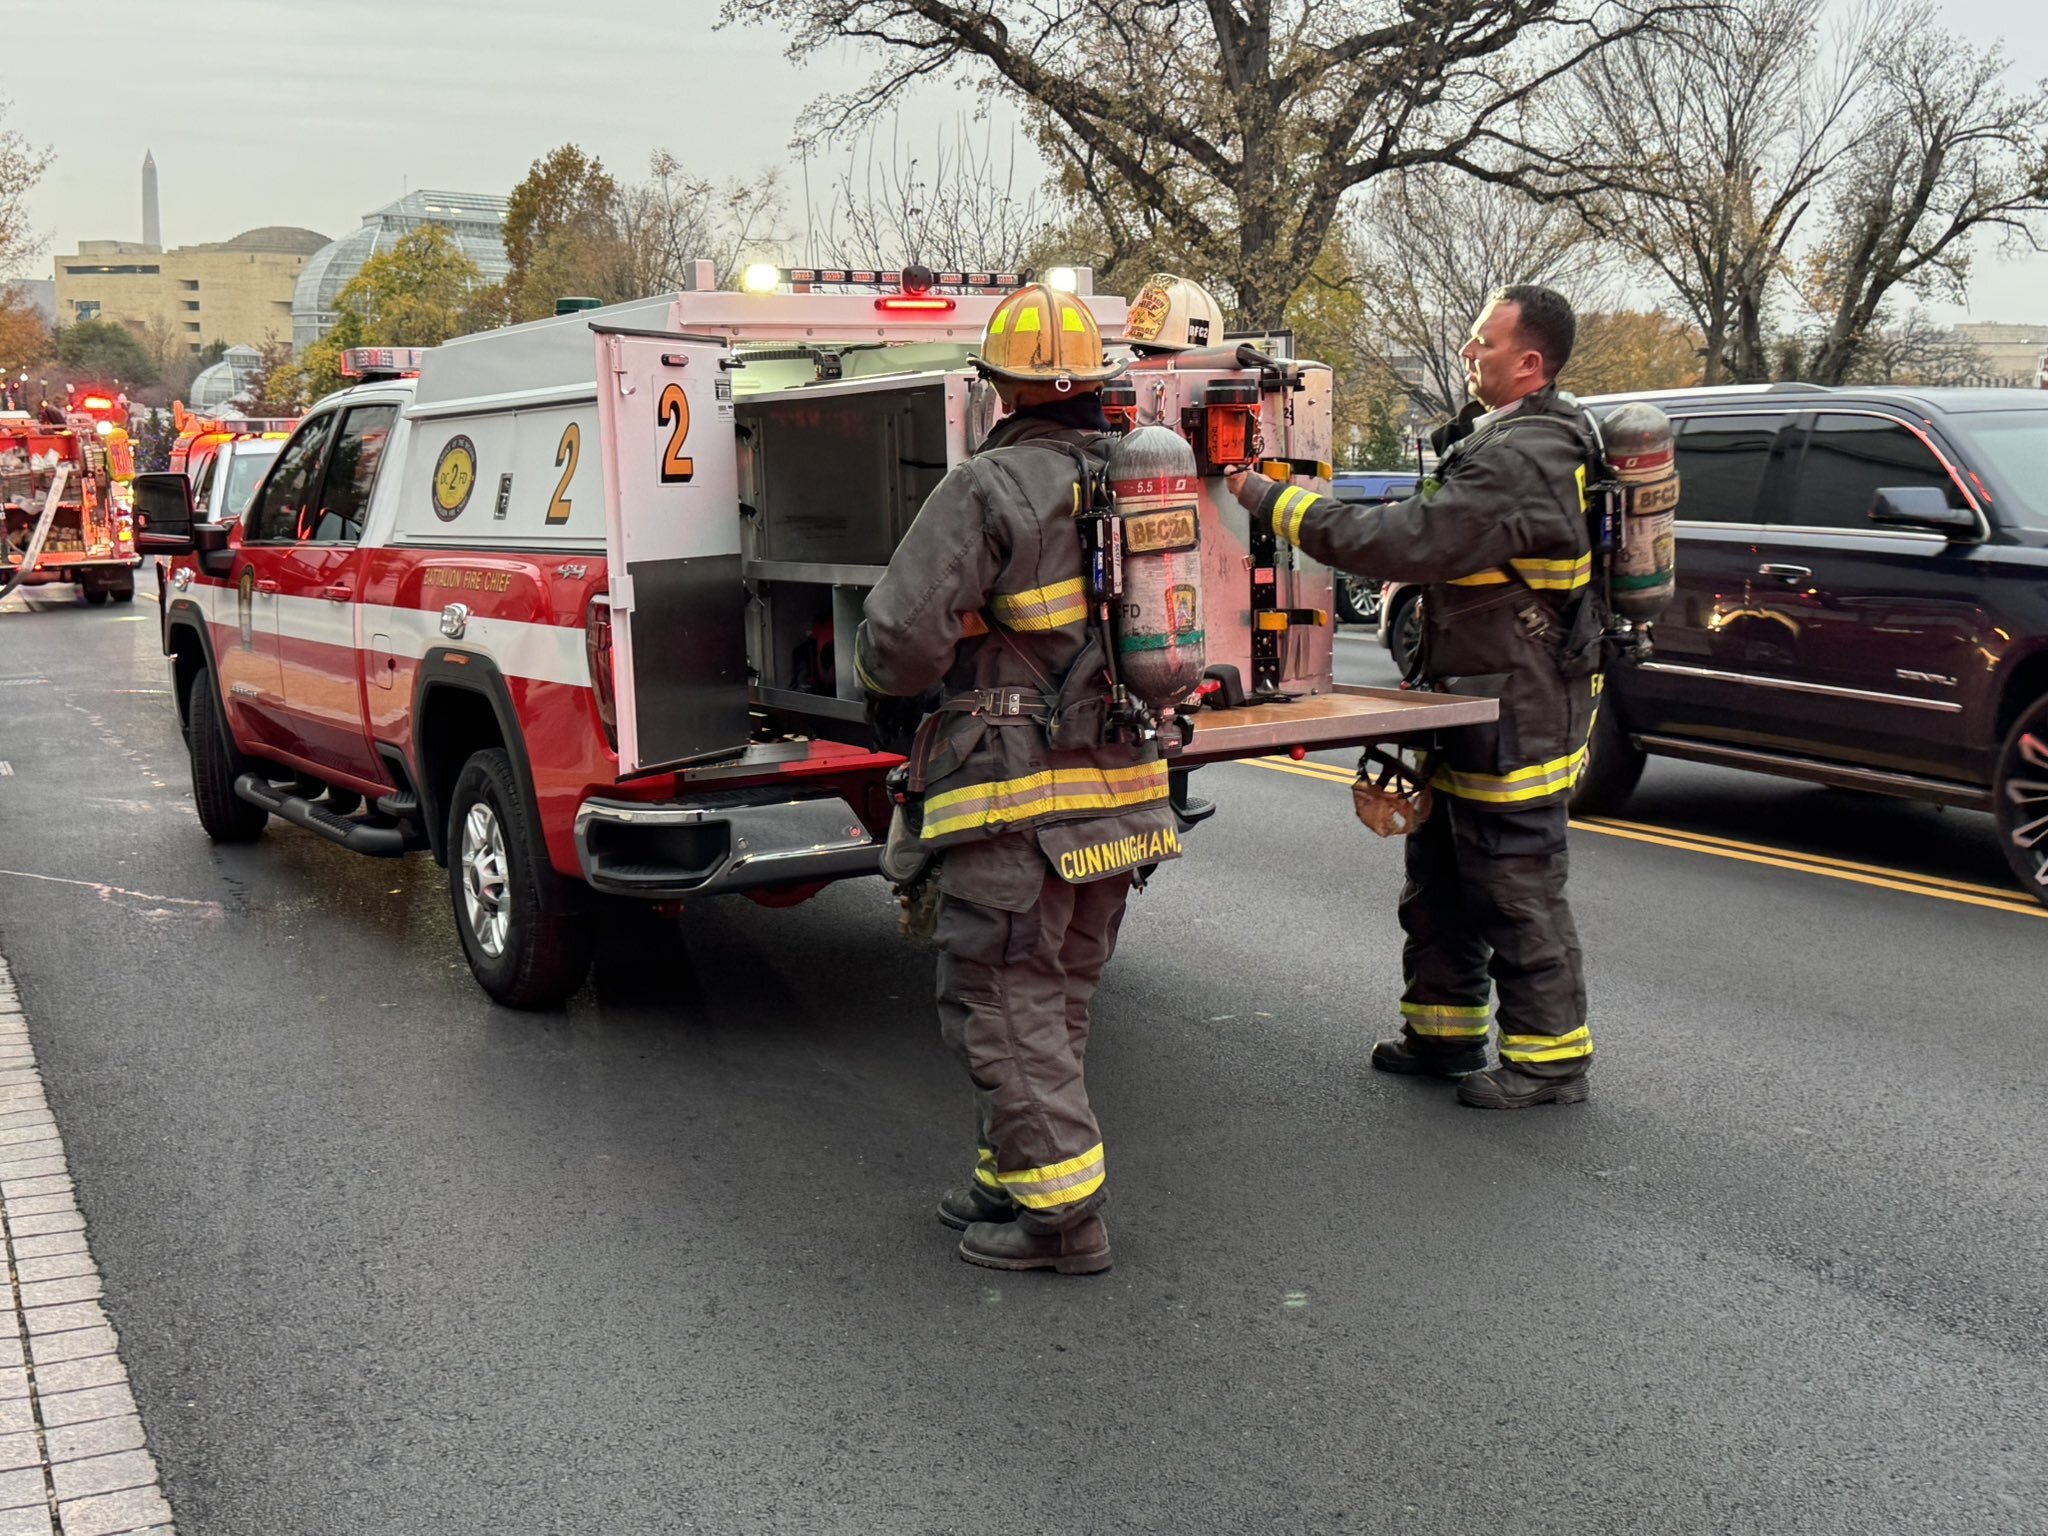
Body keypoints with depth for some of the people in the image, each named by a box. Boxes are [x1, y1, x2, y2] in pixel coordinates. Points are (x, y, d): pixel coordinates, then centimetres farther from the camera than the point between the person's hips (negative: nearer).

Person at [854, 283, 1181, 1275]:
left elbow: (901, 641, -18)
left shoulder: (988, 489, -13)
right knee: (1055, 999, 18)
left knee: (1000, 1005, 1)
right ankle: (1011, 1175, 28)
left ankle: (1062, 1214, 4)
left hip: (1019, 794, -8)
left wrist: (882, 669, 5)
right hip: (1125, 790, 8)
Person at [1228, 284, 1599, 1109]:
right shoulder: (1500, 437, 12)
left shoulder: (1521, 461, -23)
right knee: (1440, 879, 18)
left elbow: (1401, 542, -29)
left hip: (1517, 720, -11)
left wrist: (1275, 500, -22)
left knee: (1516, 890, -1)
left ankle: (1550, 1059, 11)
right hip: (1476, 707, 11)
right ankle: (1444, 1031, 30)